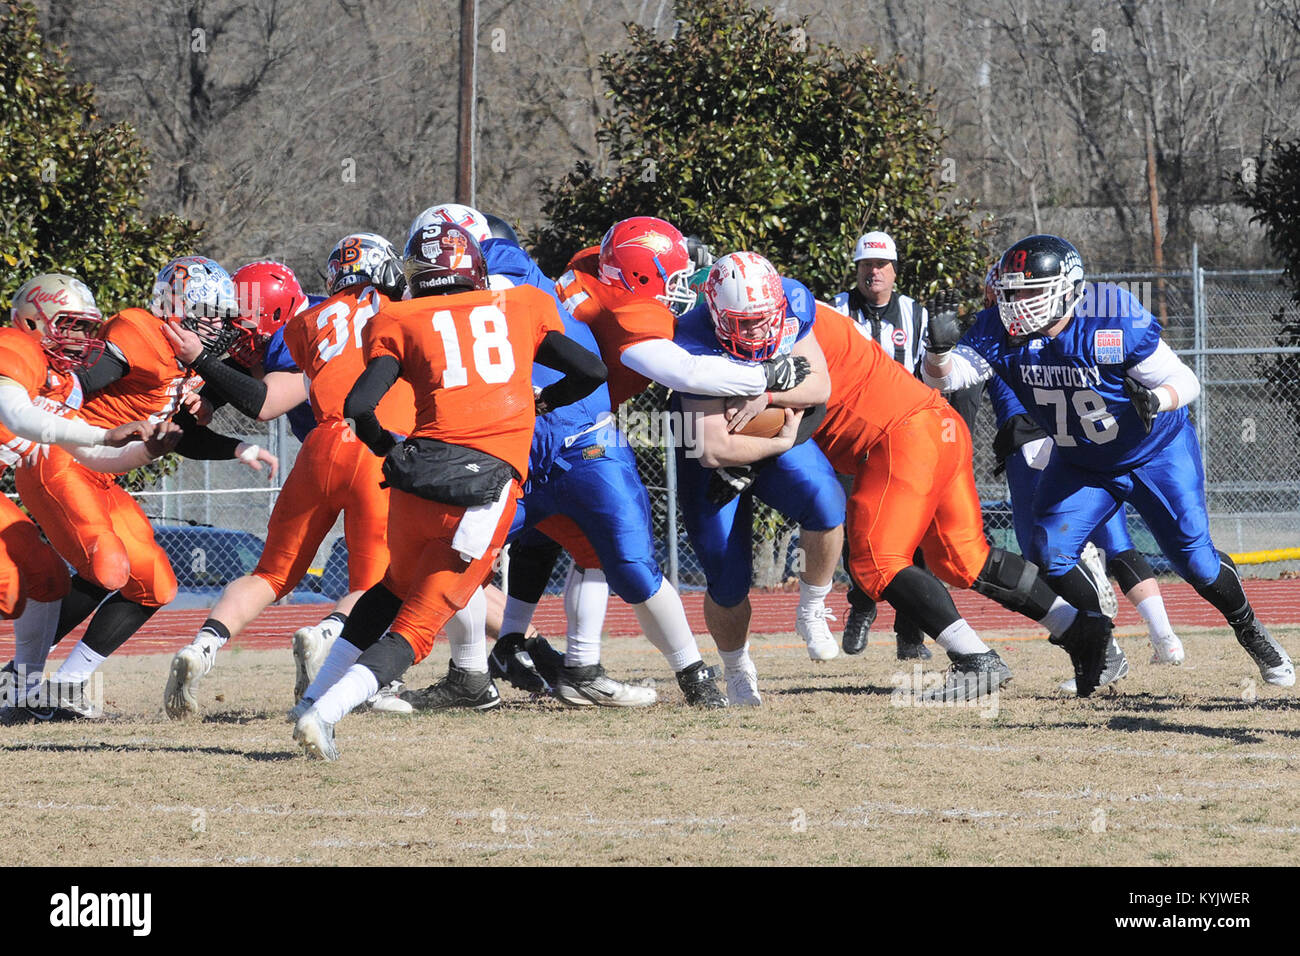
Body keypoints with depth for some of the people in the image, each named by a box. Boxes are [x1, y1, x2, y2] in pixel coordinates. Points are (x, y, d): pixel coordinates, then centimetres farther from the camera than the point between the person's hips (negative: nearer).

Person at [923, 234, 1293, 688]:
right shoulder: (1003, 331, -19)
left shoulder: (1116, 325, -31)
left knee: (1193, 557, -3)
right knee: (1049, 553, -12)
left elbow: (1186, 381, -23)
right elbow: (942, 377, -25)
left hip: (1156, 454, -4)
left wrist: (1156, 400, -45)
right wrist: (940, 349, -48)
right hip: (1080, 464, 4)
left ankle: (1250, 631, 26)